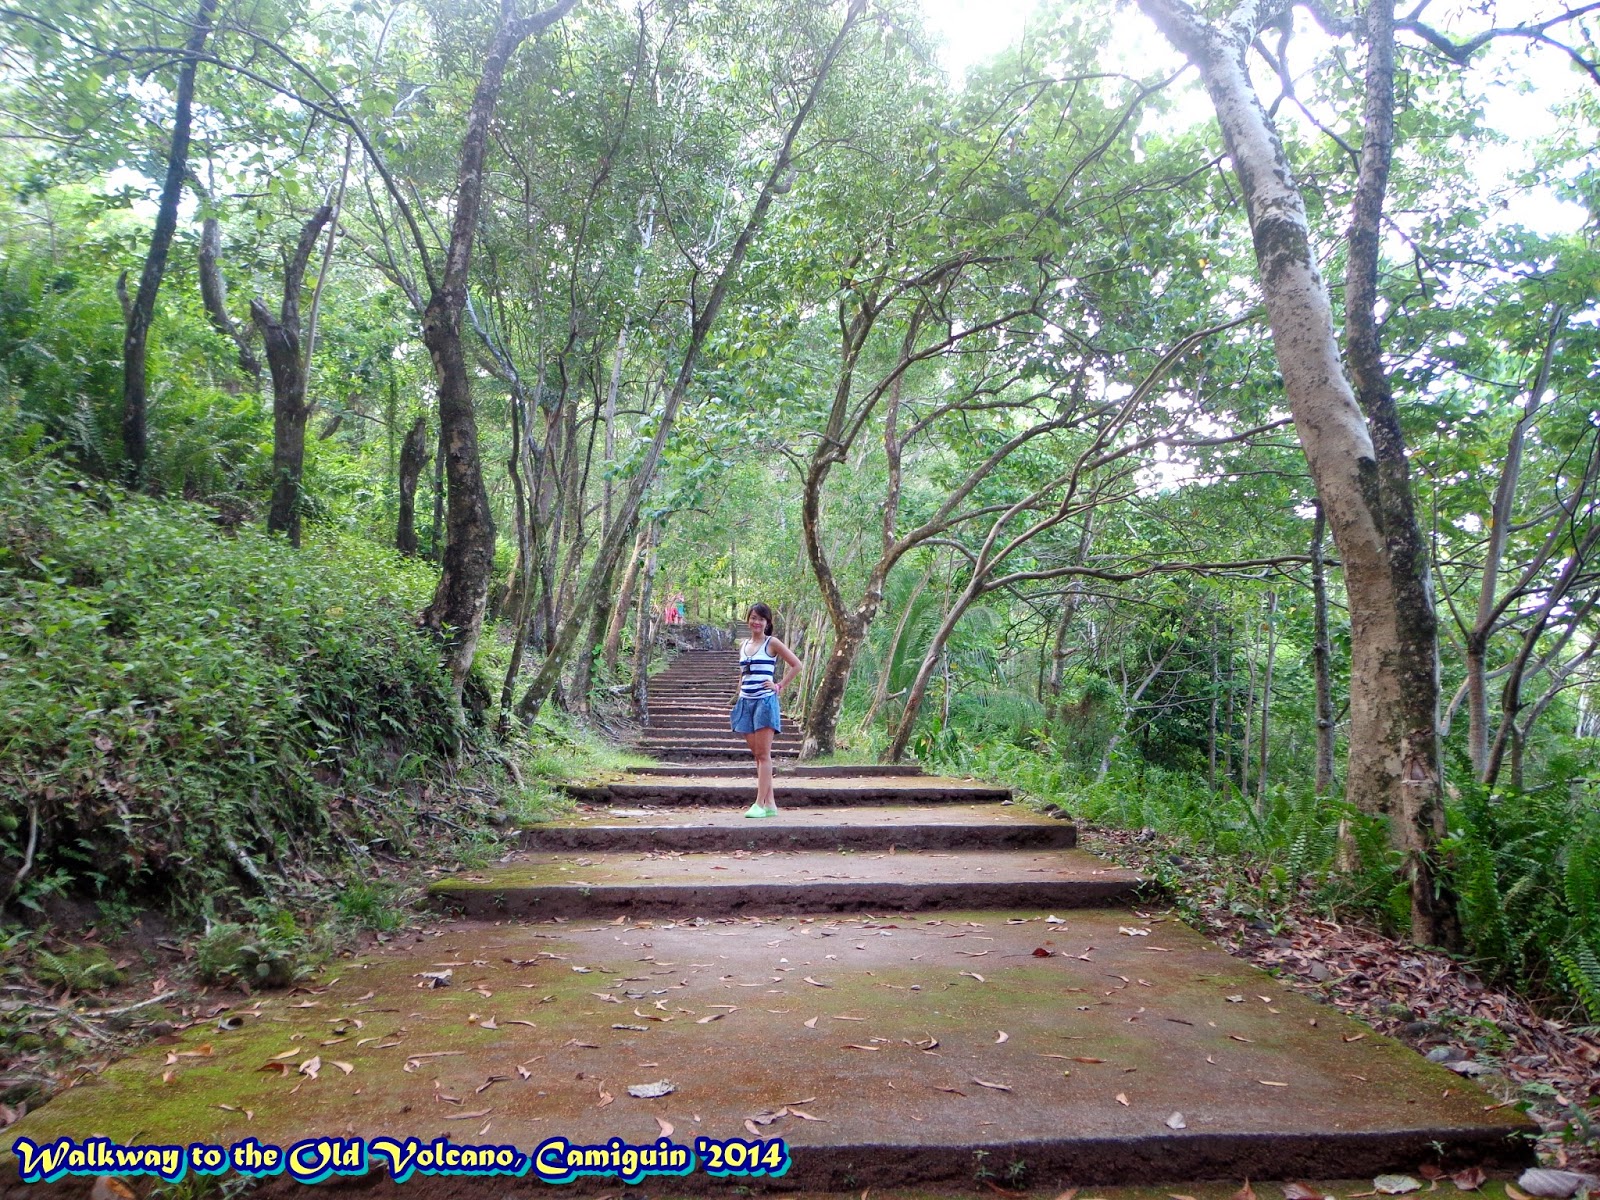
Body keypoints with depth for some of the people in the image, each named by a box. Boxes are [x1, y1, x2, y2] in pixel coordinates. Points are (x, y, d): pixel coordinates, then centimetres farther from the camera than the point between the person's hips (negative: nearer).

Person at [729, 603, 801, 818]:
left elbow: (796, 665, -3)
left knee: (763, 754, -6)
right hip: (745, 703, 6)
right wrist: (737, 700, 18)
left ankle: (760, 804, -6)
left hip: (765, 701, -6)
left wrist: (779, 686, -6)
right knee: (757, 754, 6)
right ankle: (770, 803, 10)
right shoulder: (743, 645, 15)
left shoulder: (772, 643, -2)